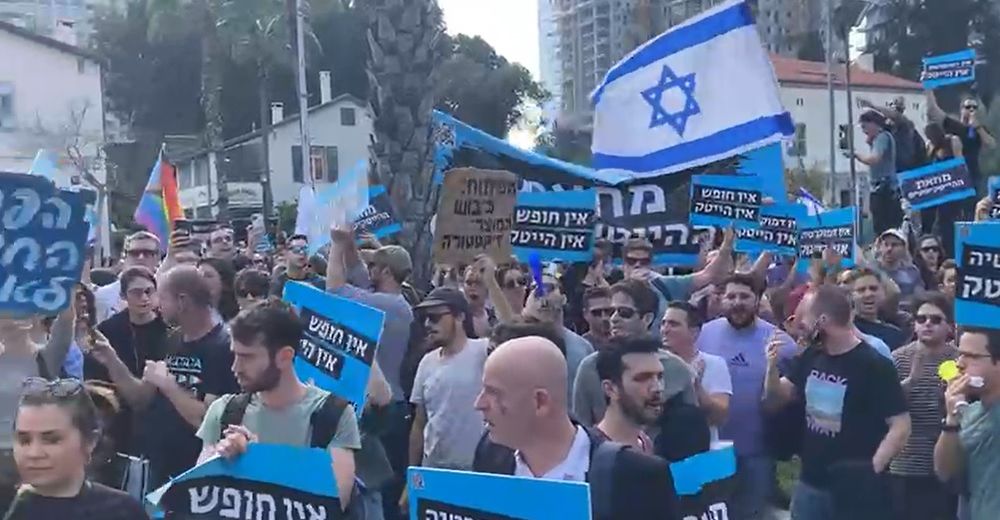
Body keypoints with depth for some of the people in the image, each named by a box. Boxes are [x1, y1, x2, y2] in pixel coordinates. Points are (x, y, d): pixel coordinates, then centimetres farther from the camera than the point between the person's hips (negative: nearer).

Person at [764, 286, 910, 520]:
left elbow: (901, 426, -16)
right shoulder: (811, 357, 4)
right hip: (810, 484, 6)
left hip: (854, 489, -6)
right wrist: (773, 367, -8)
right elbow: (777, 399, 11)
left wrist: (872, 469, -23)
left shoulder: (874, 366, -15)